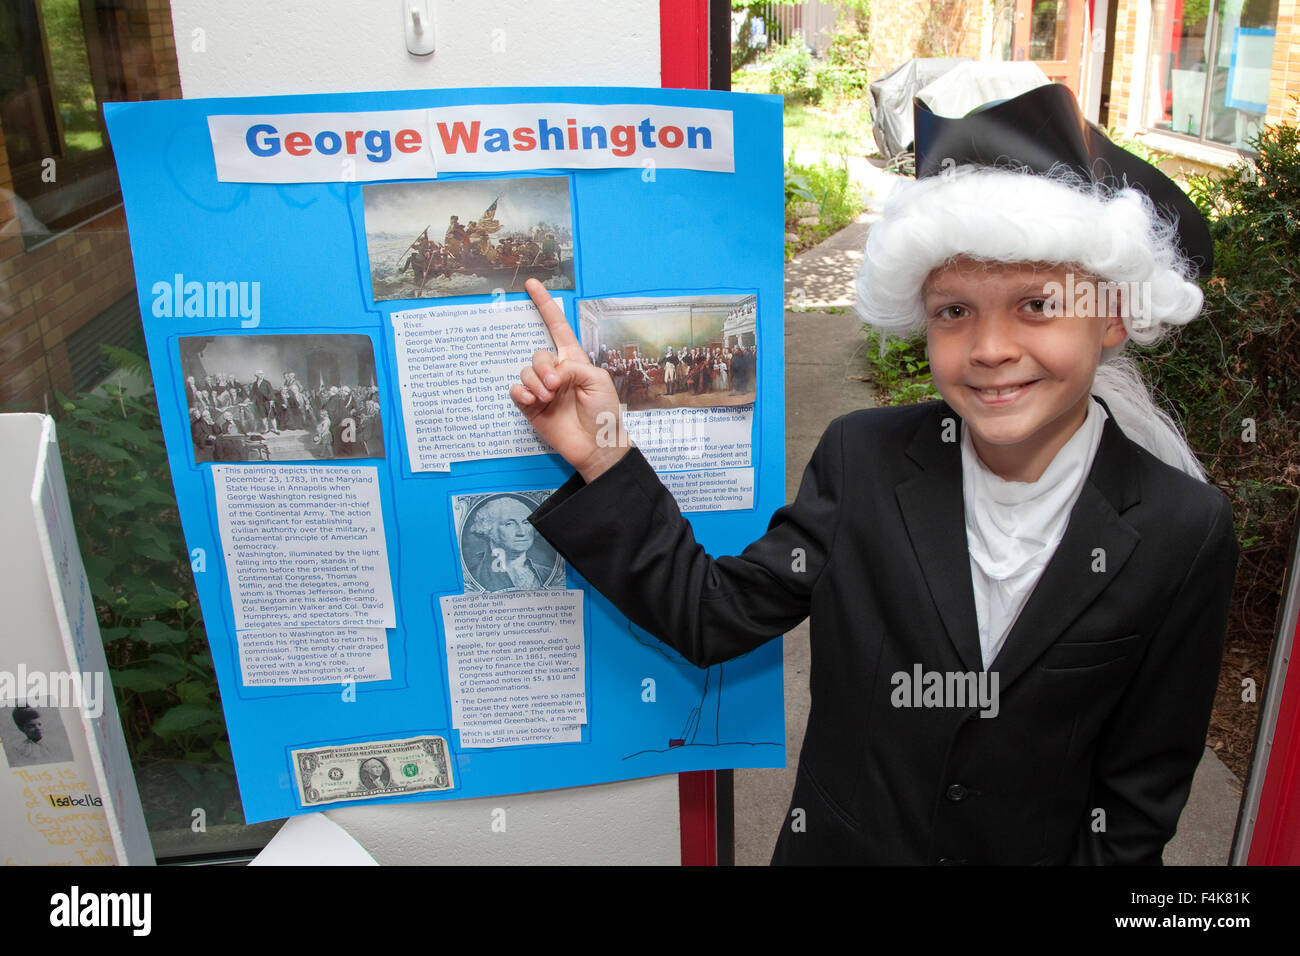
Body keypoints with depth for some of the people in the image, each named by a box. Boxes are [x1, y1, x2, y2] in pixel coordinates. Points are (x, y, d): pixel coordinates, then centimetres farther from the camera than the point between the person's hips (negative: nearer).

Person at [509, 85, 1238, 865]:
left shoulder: (1184, 533, -18)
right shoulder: (863, 460, -15)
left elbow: (1139, 802, -10)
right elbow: (712, 618, -14)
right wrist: (600, 458, -23)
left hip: (1039, 850, -1)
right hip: (838, 843, 1)